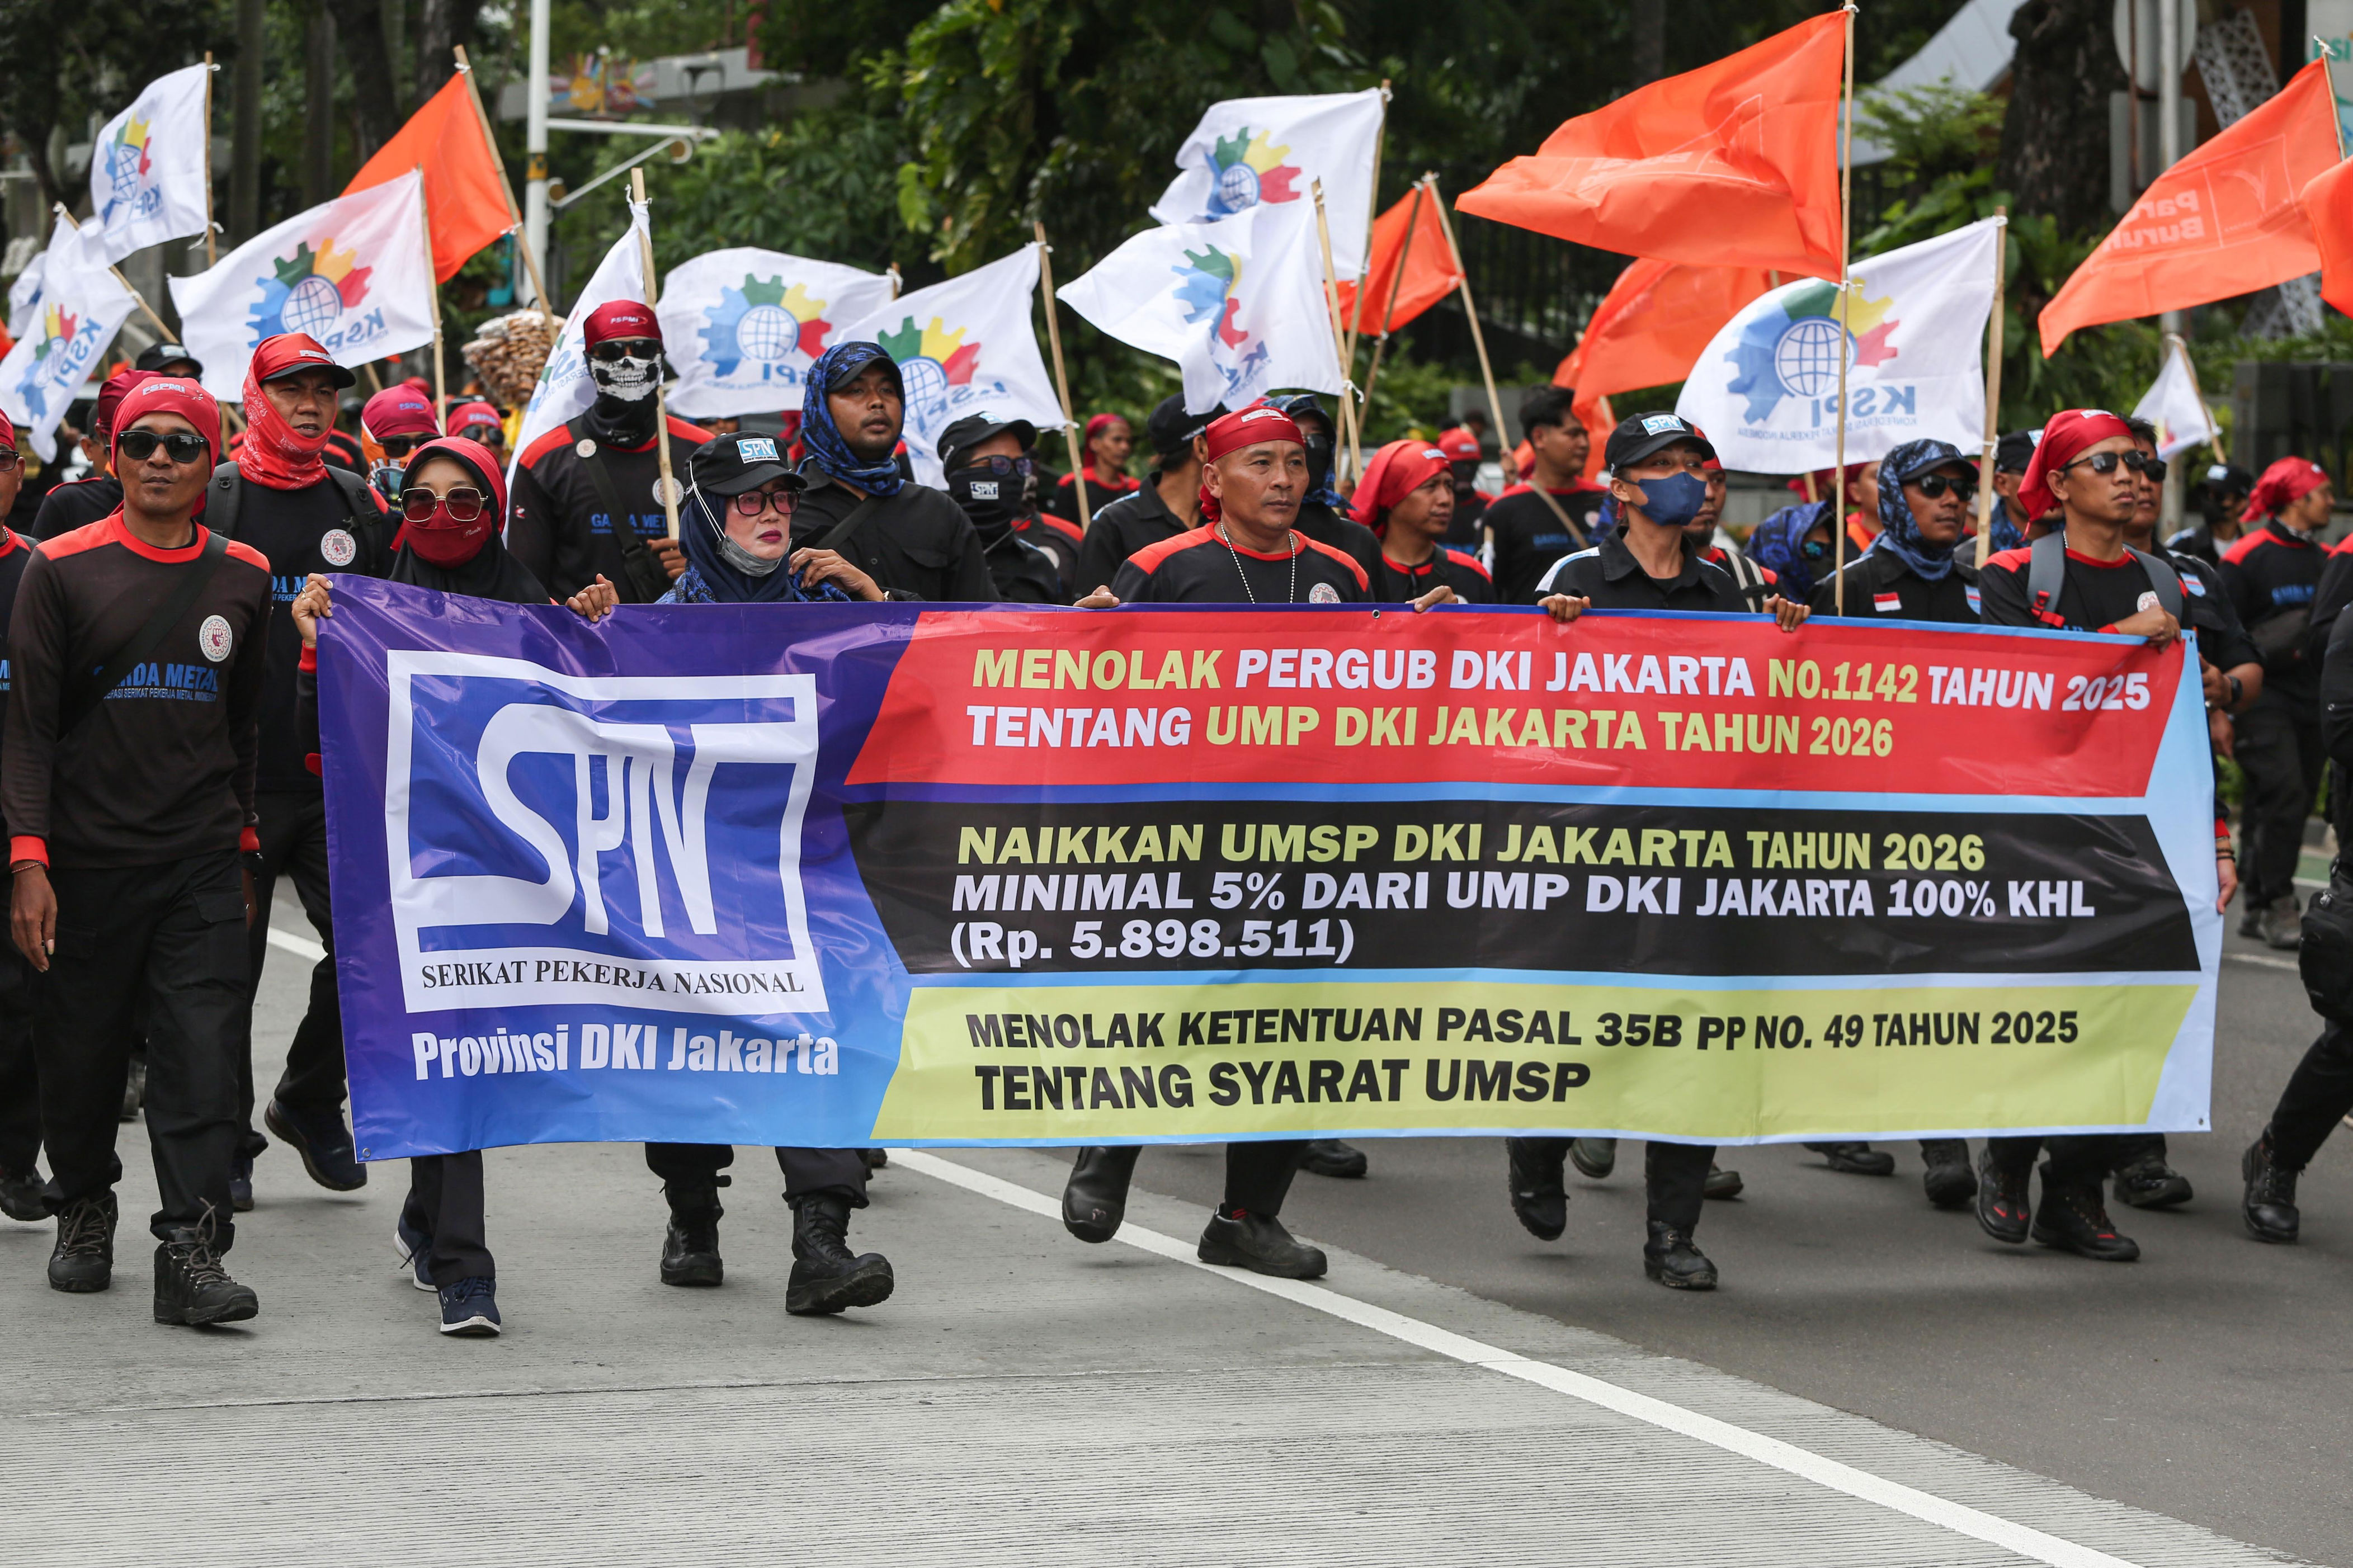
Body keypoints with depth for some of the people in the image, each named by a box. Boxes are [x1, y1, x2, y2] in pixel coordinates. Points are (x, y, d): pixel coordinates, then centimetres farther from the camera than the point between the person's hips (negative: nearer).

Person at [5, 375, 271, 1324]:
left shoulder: (243, 578, 9)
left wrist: (244, 842, 15)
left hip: (203, 862, 1)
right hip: (85, 861, -1)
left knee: (203, 1056, -10)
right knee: (80, 1054, 8)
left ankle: (191, 1252, -12)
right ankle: (83, 1210, 31)